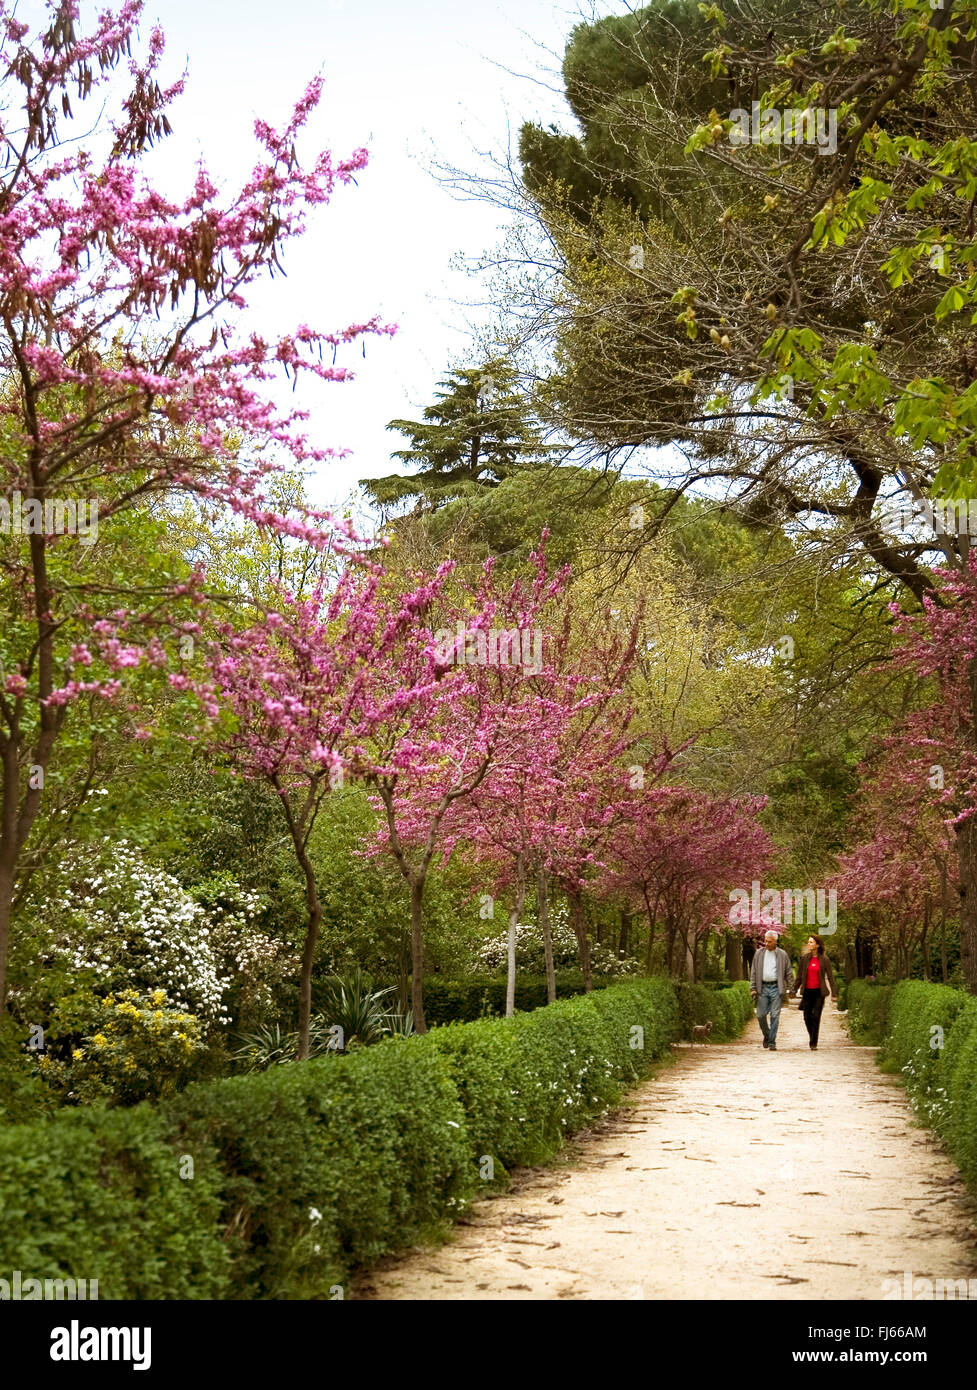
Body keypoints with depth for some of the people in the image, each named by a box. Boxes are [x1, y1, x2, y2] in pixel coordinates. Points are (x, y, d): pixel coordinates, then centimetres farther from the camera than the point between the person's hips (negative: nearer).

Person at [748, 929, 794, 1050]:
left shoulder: (782, 955, 4)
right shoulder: (759, 954, 9)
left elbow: (789, 973, 6)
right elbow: (753, 972, 9)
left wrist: (789, 989, -1)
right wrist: (753, 988, 1)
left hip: (776, 988, -2)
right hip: (762, 988, 2)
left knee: (775, 1016, -3)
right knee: (761, 1015, 0)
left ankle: (772, 1041, 4)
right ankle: (766, 1035, 24)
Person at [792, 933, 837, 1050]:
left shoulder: (824, 960, -3)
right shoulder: (804, 958, 4)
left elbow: (830, 977, -1)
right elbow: (799, 976, 9)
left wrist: (834, 994, -6)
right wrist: (794, 990, 5)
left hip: (819, 992, -3)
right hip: (807, 991, 3)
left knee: (816, 1017, -6)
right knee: (807, 1017, 3)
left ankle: (814, 1043, 0)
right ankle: (812, 1038, 26)